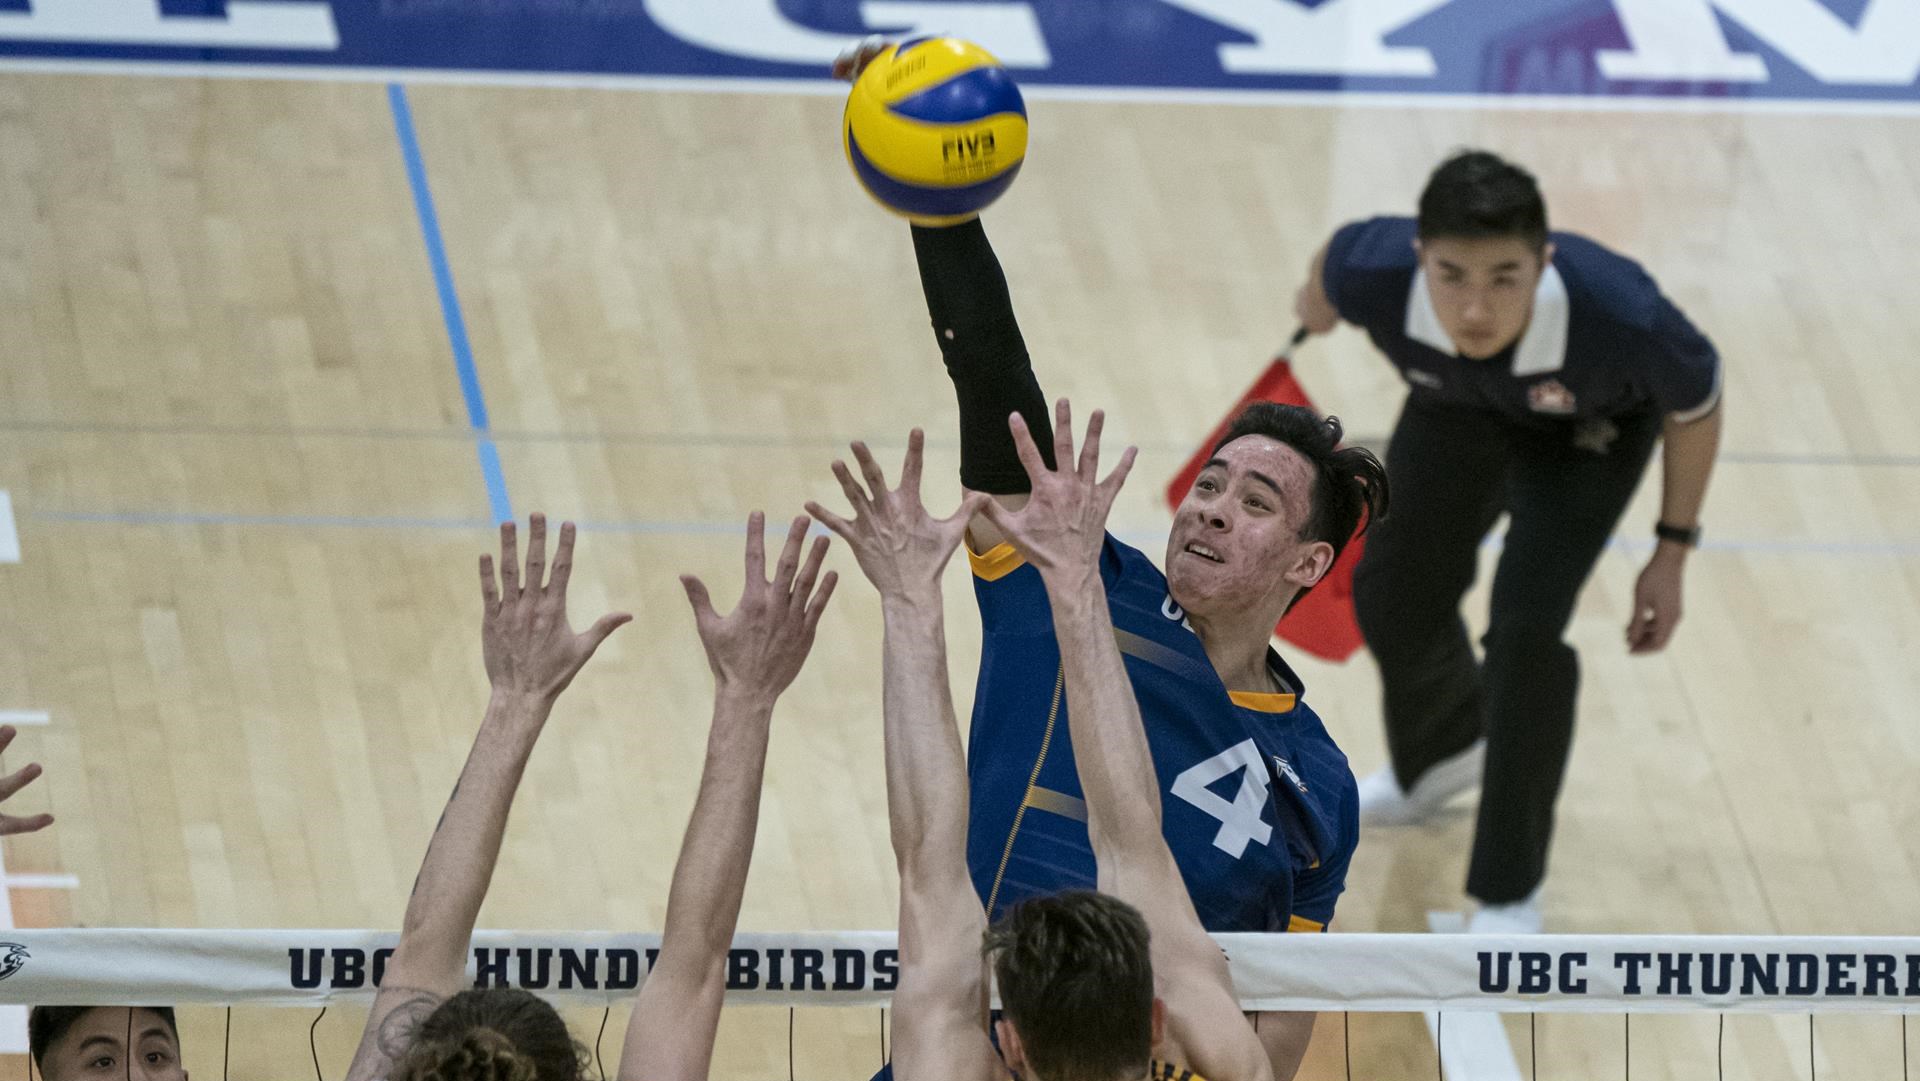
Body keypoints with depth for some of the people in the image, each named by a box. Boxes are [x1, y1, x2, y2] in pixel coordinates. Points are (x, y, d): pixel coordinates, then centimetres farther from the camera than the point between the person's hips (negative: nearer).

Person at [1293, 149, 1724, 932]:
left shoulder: (1619, 320, -46)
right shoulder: (1374, 275, -40)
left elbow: (1696, 405, -22)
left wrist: (1671, 553, -13)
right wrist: (1316, 304, 13)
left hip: (1588, 433, -3)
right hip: (1459, 408, 3)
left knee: (1525, 629, -19)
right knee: (1393, 599, 15)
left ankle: (1508, 890, 0)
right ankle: (1443, 752, 52)